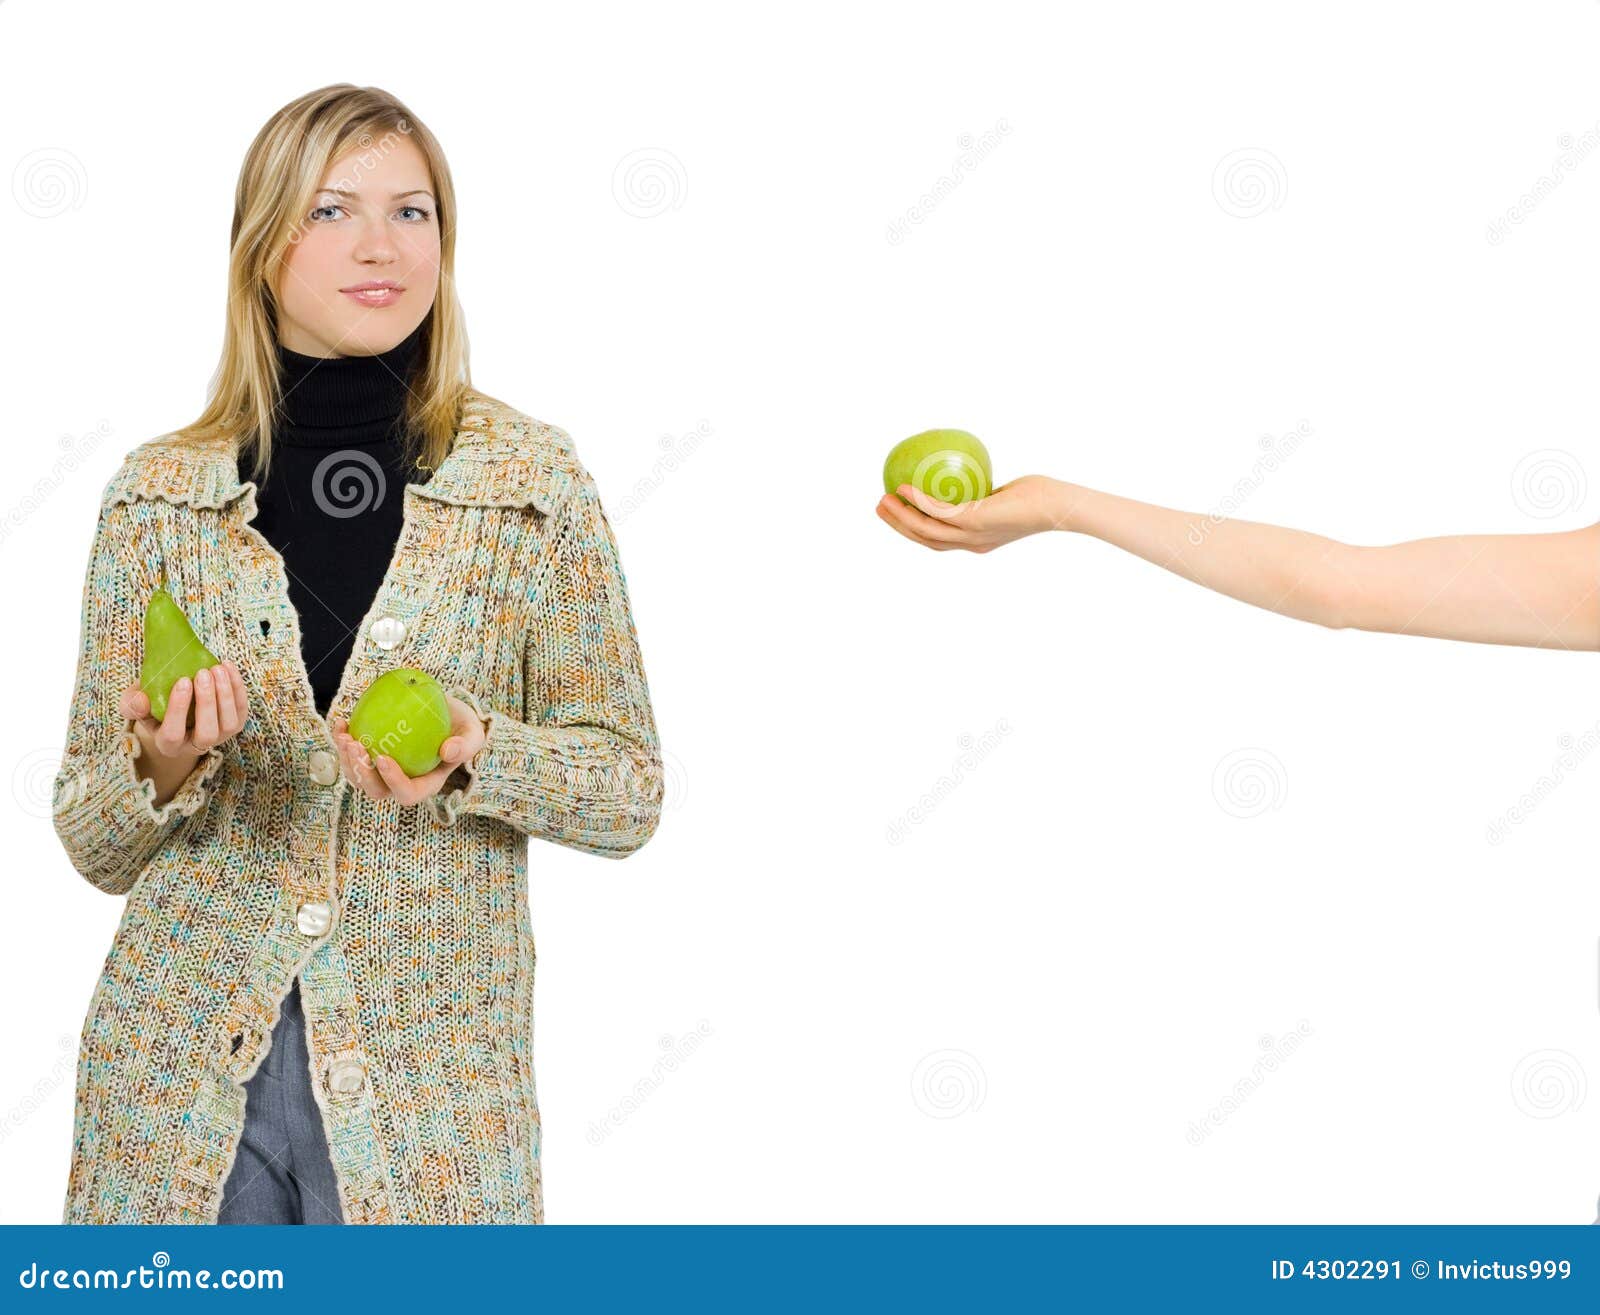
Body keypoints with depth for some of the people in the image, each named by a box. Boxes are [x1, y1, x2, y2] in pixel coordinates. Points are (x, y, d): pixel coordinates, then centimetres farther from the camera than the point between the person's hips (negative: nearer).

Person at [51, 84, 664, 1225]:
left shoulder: (534, 483, -3)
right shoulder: (159, 494, 1)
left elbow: (628, 792, 1)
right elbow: (95, 843, 7)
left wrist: (477, 758, -18)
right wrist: (163, 768, -15)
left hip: (435, 1083, -1)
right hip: (184, 1079, 1)